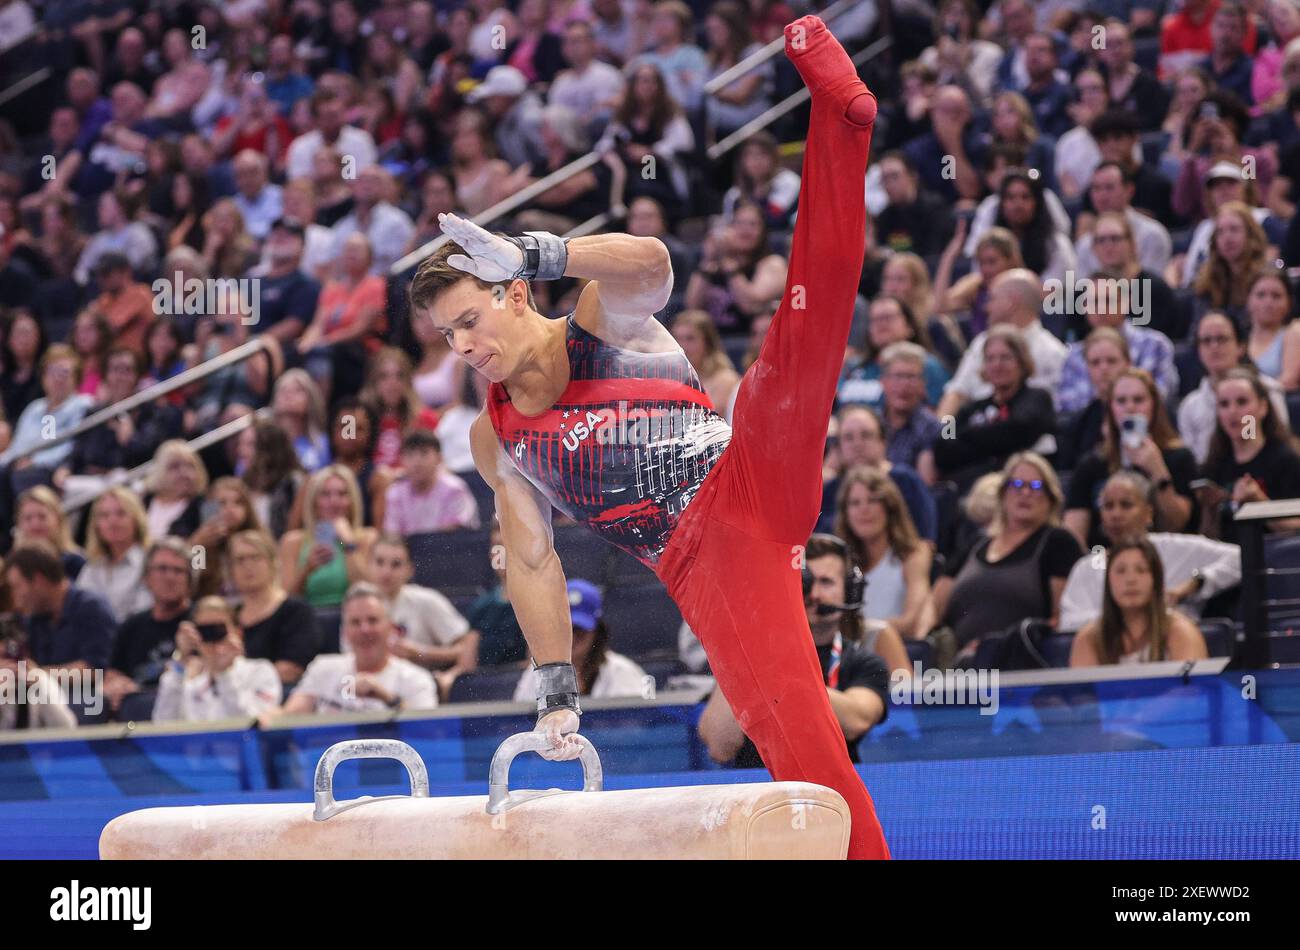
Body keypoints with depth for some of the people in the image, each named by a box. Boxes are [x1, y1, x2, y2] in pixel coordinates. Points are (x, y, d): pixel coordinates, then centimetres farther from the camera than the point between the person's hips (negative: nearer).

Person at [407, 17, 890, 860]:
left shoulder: (605, 320, 6)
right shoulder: (495, 439, 17)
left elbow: (650, 263, -17)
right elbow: (532, 563, 18)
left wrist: (536, 253, -32)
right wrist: (557, 690, 11)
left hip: (746, 484, -3)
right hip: (695, 565, 3)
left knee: (802, 338, -27)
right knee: (792, 732, -14)